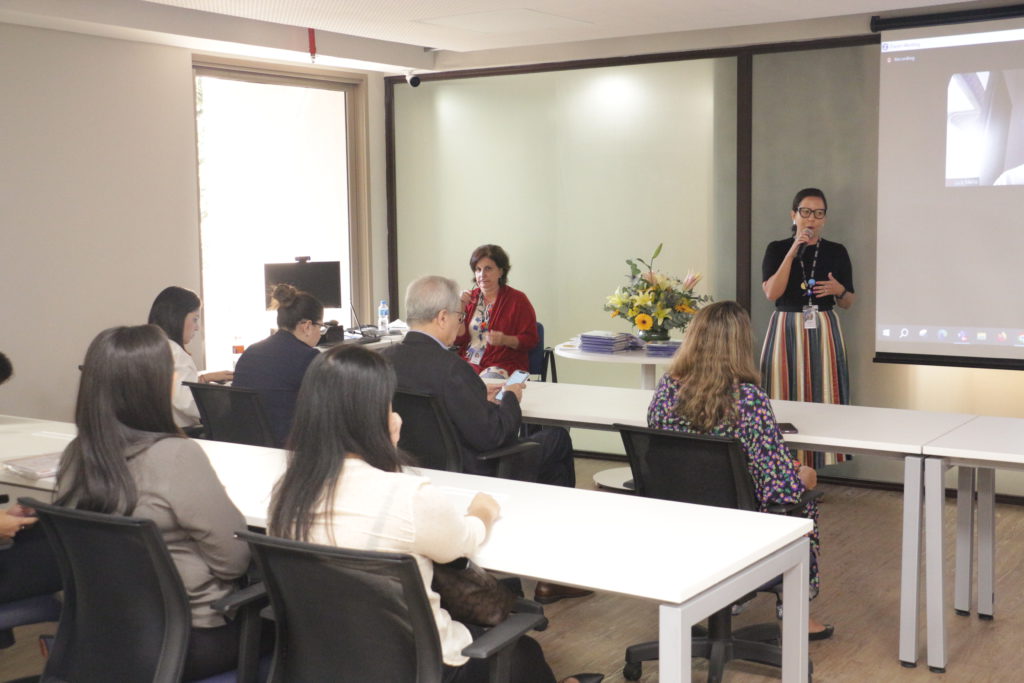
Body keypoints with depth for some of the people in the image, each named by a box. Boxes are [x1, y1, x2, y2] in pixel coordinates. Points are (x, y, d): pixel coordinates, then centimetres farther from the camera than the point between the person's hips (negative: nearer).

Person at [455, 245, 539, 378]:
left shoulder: (517, 299, 1)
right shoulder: (470, 297, 13)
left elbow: (531, 339, -3)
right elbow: (458, 340, 8)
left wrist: (505, 340, -21)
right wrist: (460, 307, -4)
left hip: (504, 366, -4)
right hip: (467, 363, 4)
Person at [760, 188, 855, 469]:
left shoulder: (836, 252, 8)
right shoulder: (777, 250, 4)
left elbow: (848, 302, 13)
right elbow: (771, 293, -10)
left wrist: (839, 290, -10)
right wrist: (792, 253, -12)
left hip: (825, 332, 1)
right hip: (786, 331, -1)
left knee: (825, 399, -3)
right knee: (786, 400, -3)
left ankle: (826, 468, 5)